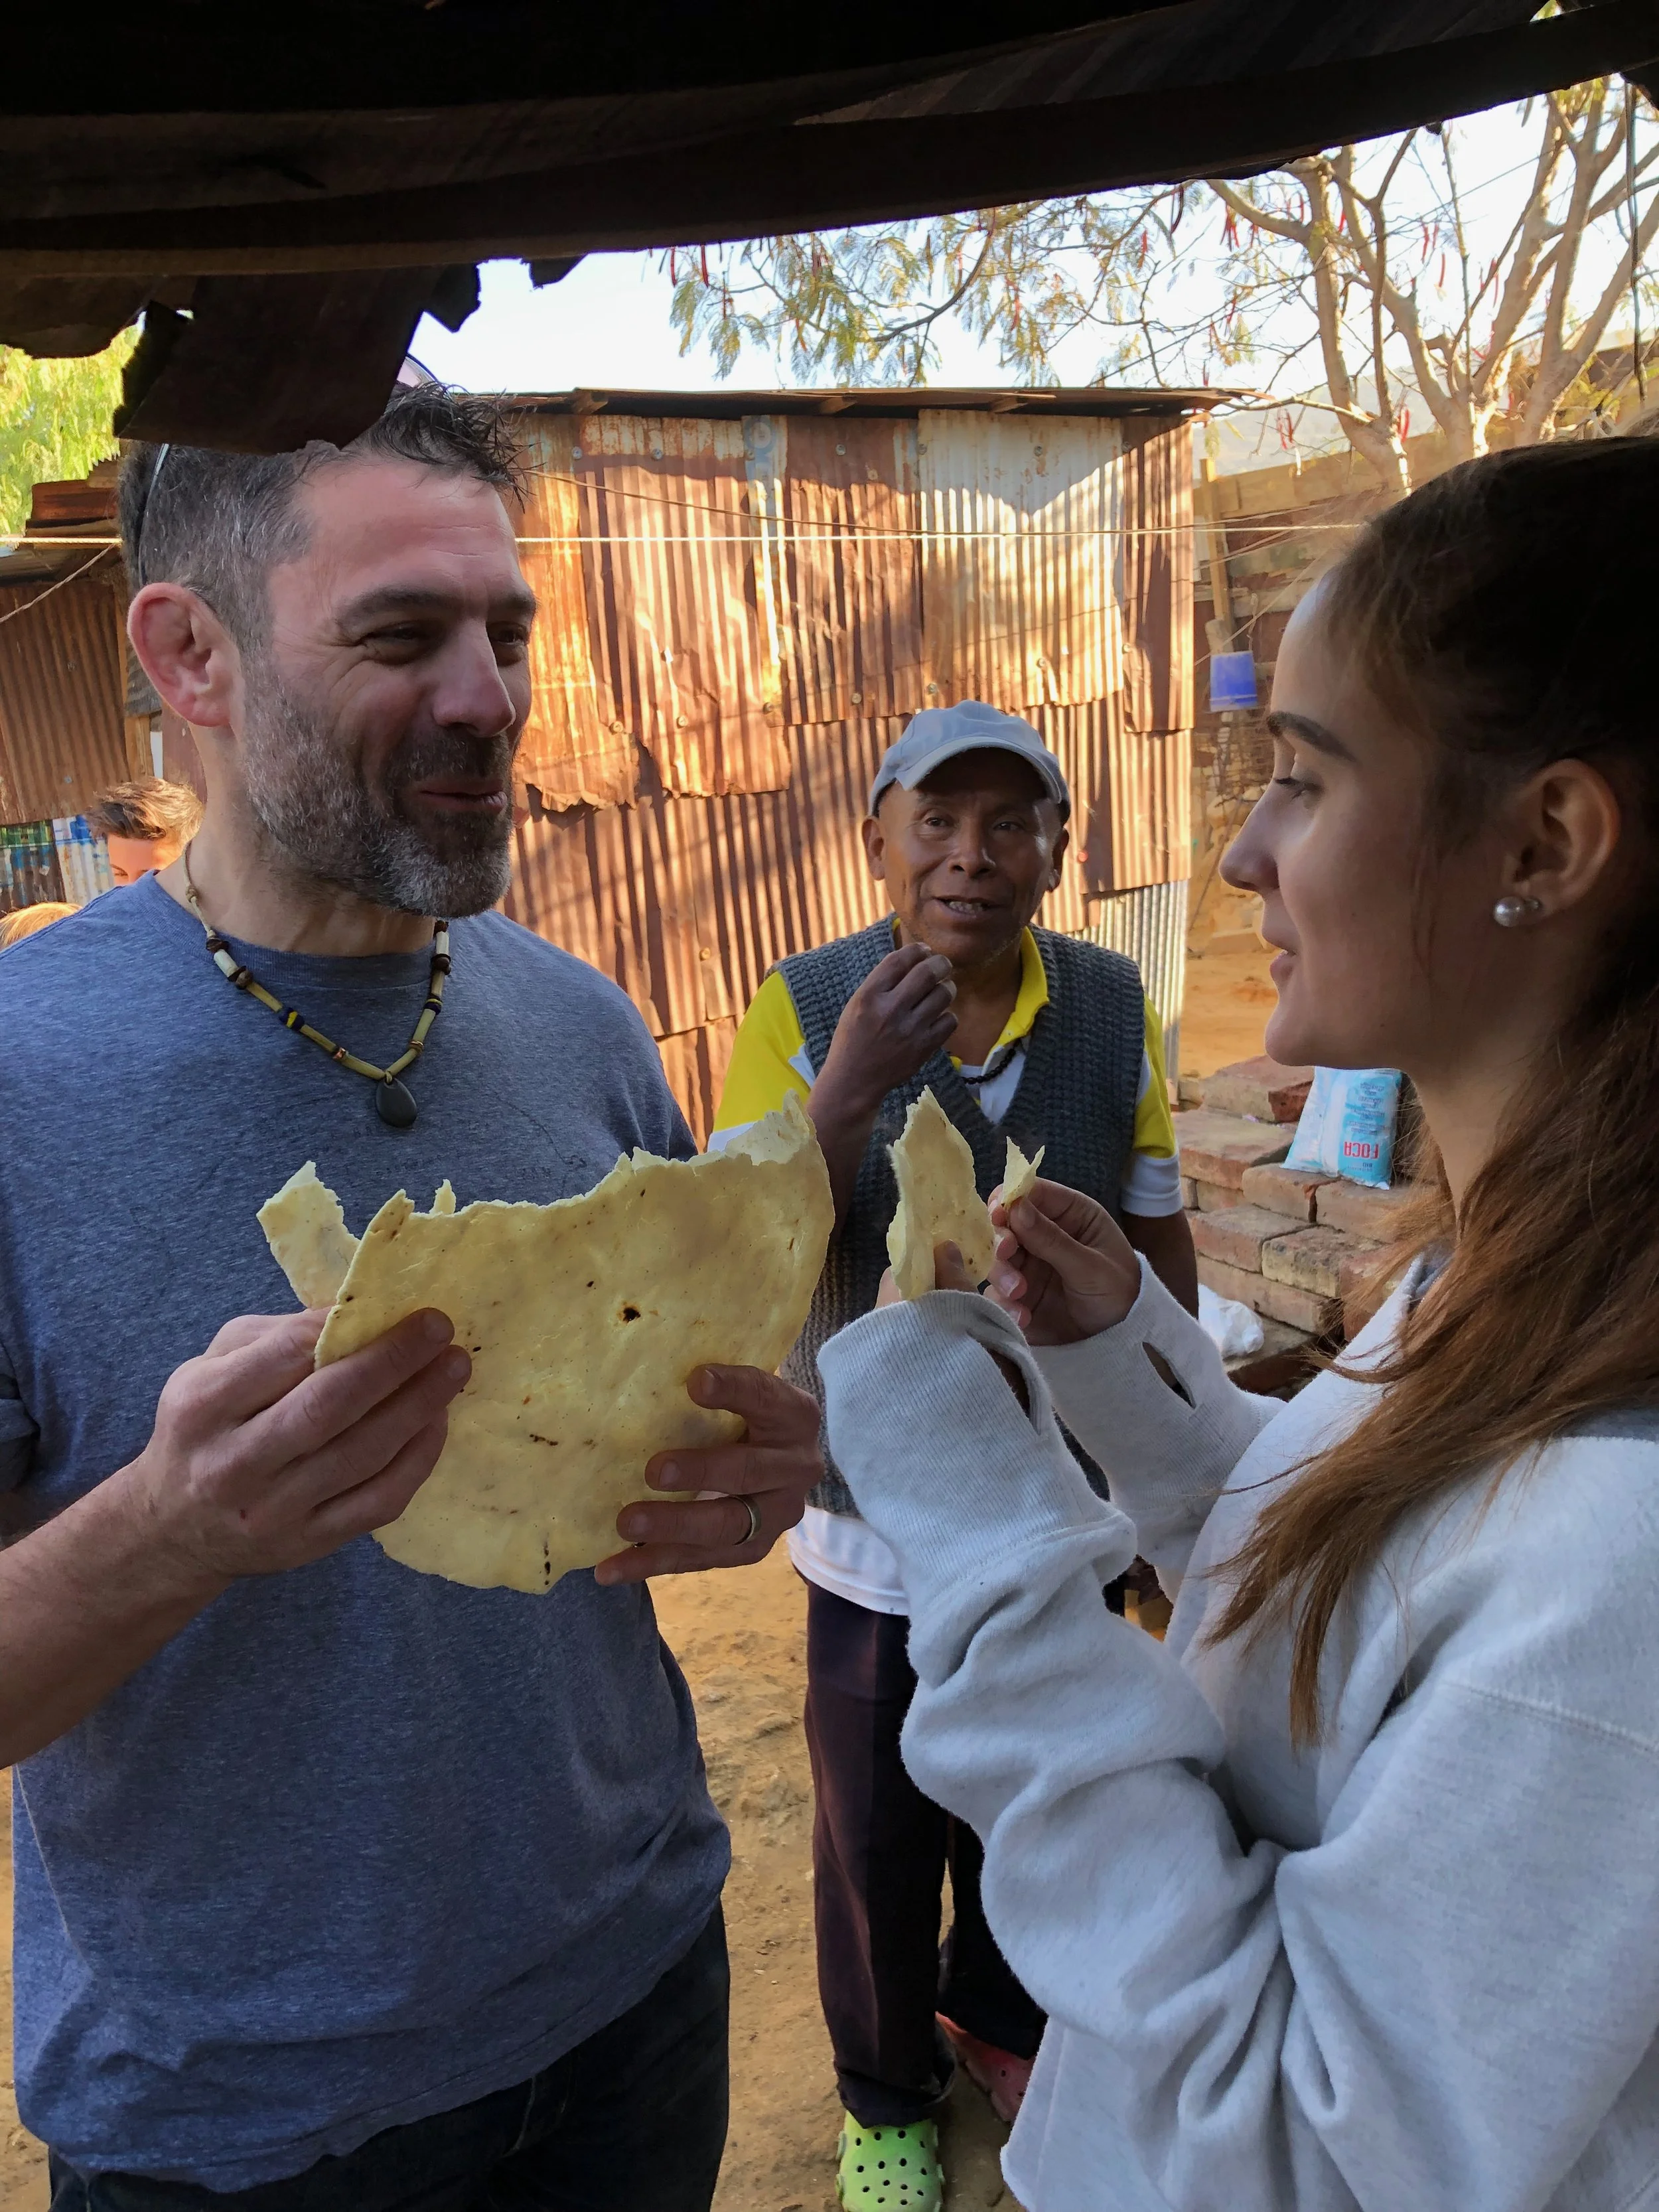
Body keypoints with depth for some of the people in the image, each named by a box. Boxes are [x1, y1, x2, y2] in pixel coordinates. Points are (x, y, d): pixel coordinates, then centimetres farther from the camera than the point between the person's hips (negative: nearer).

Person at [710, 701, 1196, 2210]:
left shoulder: (1116, 1011, -8)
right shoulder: (801, 1013, -15)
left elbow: (1161, 1248, 3)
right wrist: (849, 1091, -32)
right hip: (882, 1526, -2)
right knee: (879, 1840, 18)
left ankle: (997, 2018, 55)